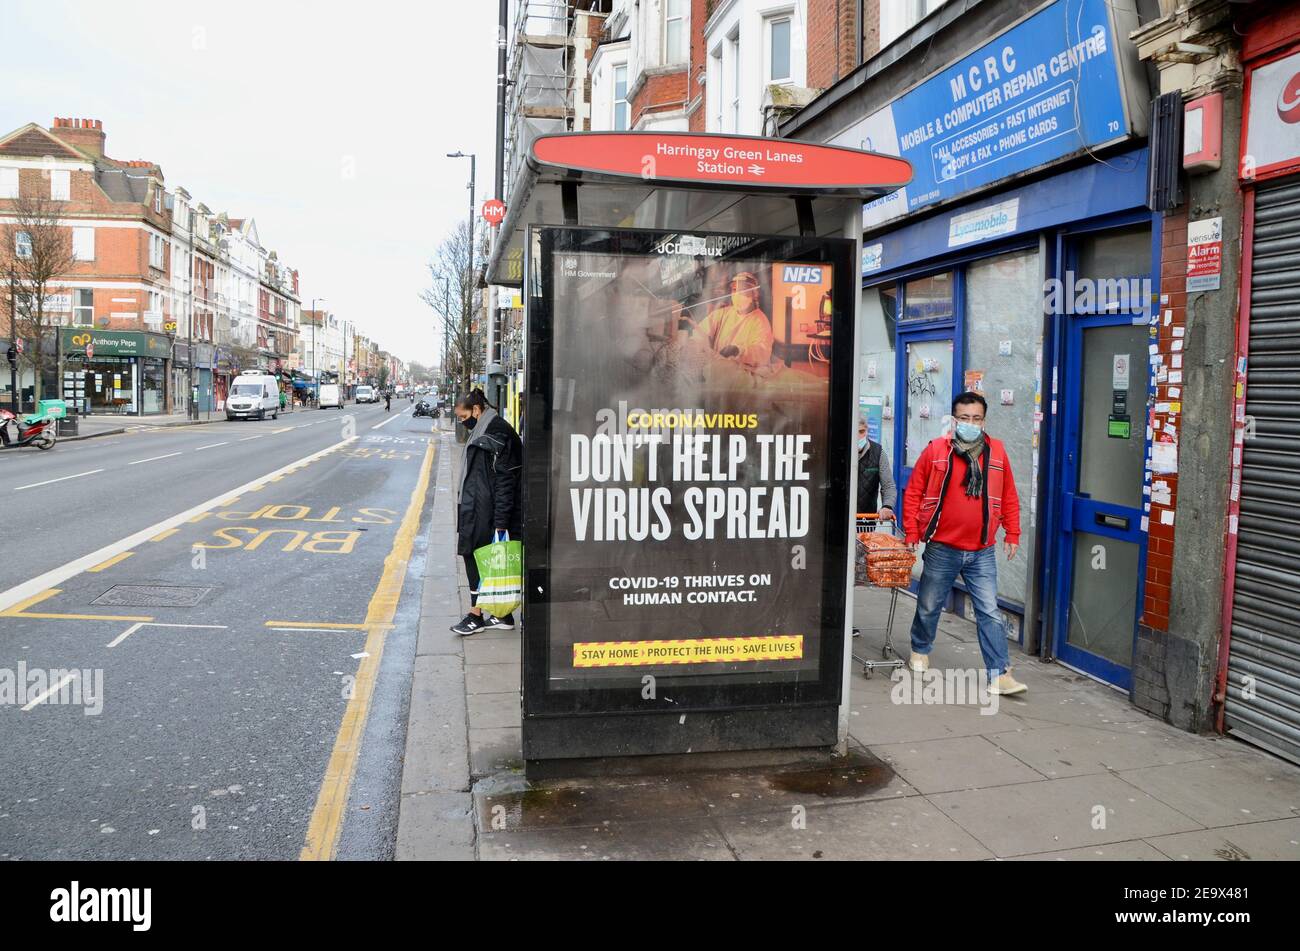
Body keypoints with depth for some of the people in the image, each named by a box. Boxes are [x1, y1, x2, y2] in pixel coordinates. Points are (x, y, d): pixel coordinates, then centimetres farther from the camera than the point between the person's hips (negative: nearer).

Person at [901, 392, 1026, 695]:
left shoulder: (997, 452, 3)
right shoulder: (935, 450, -4)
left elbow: (1009, 497, 11)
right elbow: (913, 493, 0)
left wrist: (1012, 534, 9)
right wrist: (912, 534, -3)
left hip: (983, 553, 1)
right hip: (941, 549, -1)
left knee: (990, 613, -1)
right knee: (929, 607, 14)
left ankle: (999, 675, 4)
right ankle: (920, 652, 38)